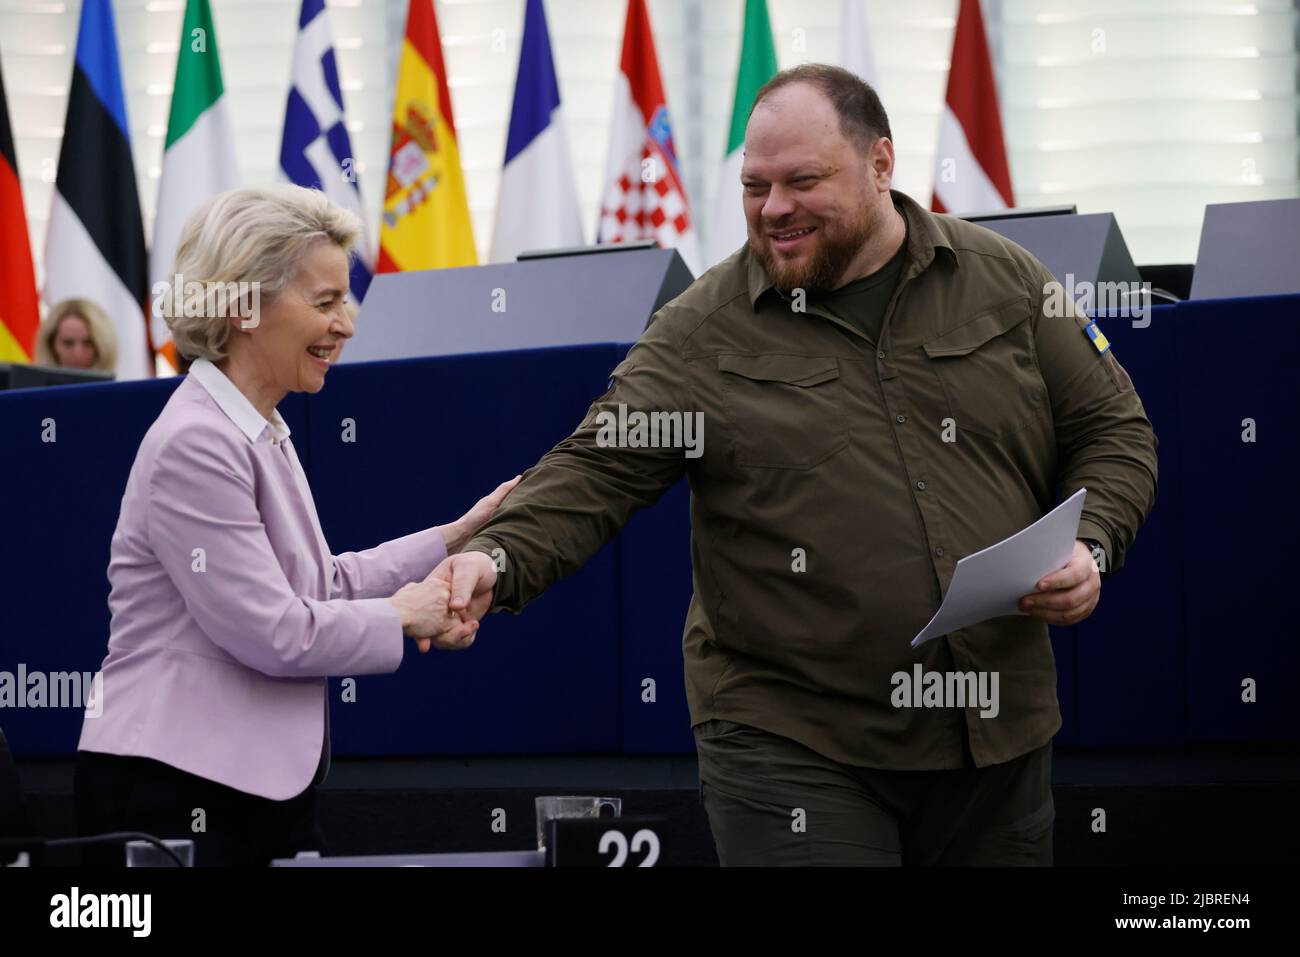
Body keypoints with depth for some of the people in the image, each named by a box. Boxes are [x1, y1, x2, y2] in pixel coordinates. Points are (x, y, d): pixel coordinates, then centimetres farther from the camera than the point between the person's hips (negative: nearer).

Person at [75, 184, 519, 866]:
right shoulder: (197, 445, -17)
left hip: (263, 784, 10)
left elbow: (318, 584, 18)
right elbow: (273, 632, -20)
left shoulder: (260, 435, 14)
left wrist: (458, 537, 15)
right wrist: (403, 617, -6)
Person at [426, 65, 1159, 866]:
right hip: (794, 746, -2)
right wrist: (500, 561, -25)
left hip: (999, 736, 3)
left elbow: (1113, 433, 11)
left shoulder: (1008, 283, 5)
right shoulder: (700, 334, -1)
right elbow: (596, 473, -7)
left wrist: (1091, 547, -7)